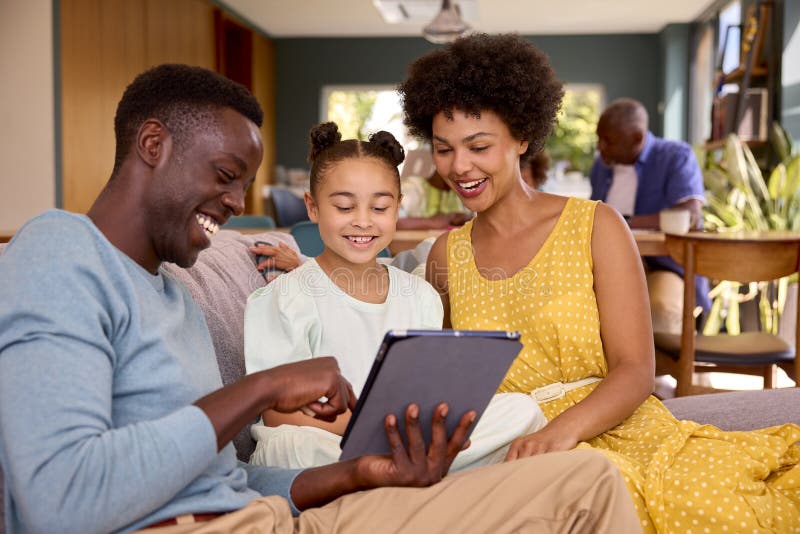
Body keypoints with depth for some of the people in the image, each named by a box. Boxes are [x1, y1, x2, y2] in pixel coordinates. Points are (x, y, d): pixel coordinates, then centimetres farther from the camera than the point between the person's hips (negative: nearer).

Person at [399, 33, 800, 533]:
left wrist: (562, 429, -23)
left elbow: (636, 370, -5)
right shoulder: (446, 255, 14)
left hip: (625, 431, 1)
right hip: (514, 448, 0)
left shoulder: (596, 226, 3)